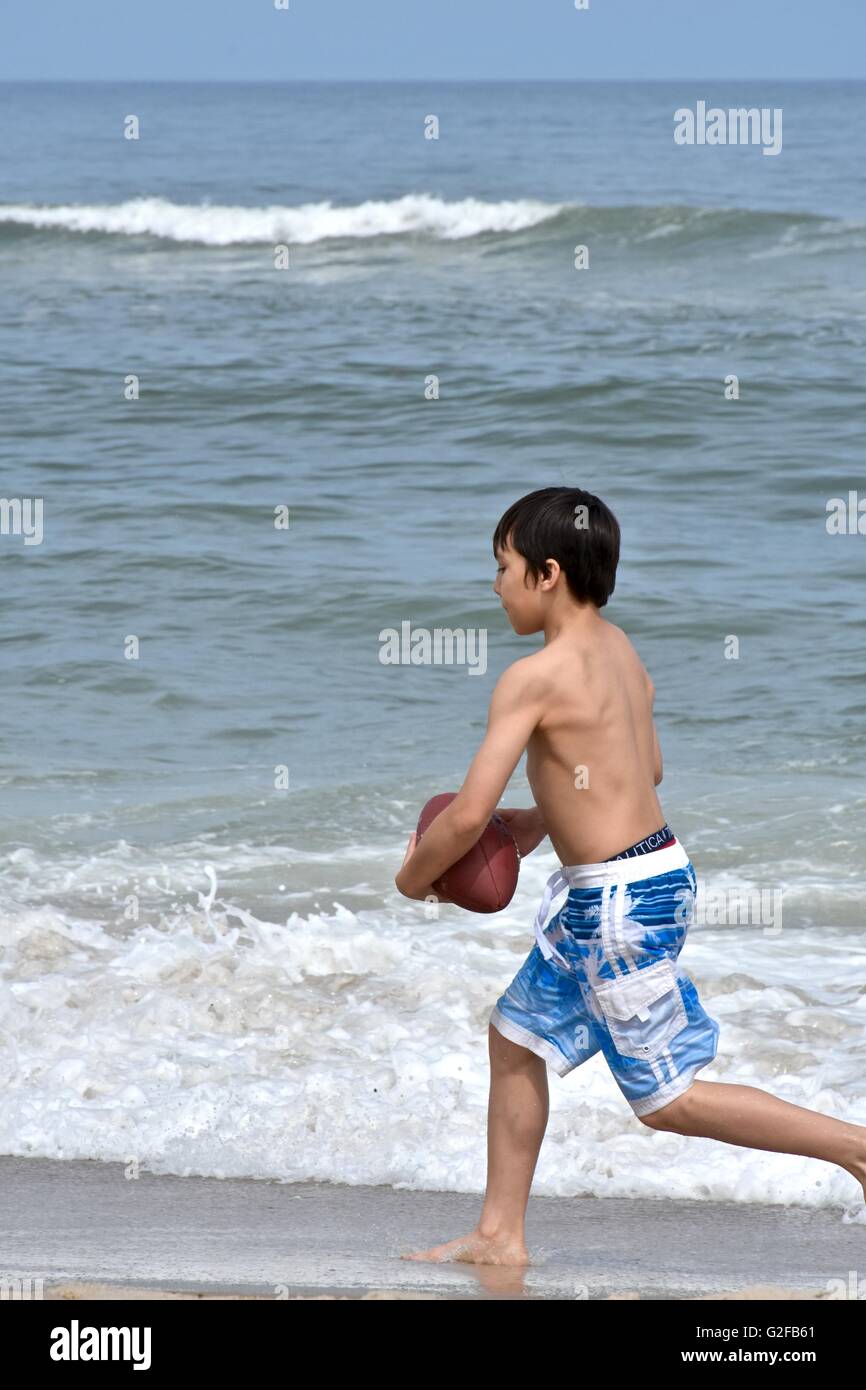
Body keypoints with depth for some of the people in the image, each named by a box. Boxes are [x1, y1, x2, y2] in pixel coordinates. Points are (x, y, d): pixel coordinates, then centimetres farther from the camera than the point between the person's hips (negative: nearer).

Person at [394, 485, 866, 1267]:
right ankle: (501, 1233, 22)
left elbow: (469, 813, -19)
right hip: (654, 872, 10)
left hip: (621, 900, -10)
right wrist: (545, 819, 25)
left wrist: (415, 874, 0)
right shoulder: (619, 648, 7)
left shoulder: (533, 679, -19)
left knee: (668, 1099, -2)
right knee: (518, 1033, 17)